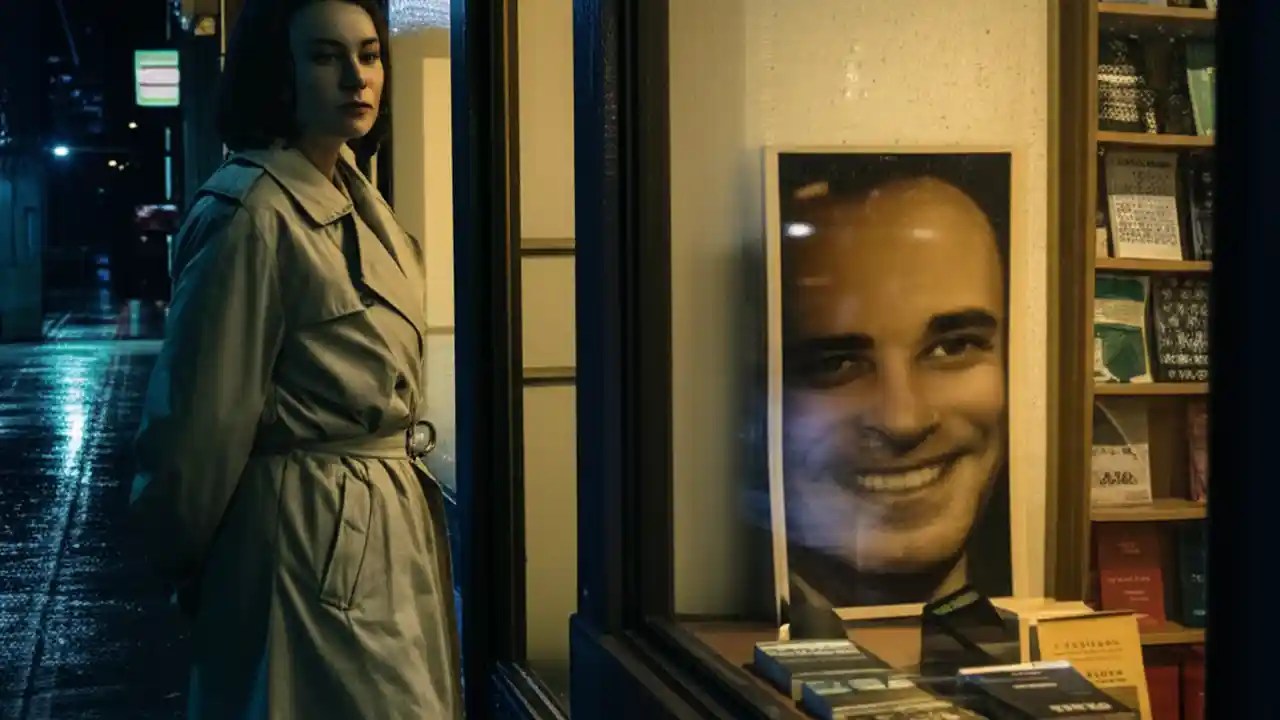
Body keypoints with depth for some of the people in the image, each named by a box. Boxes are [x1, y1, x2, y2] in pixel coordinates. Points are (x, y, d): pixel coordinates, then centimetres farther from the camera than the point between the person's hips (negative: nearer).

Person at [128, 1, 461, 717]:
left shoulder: (358, 201, 10)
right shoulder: (250, 212, -19)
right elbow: (203, 419, -16)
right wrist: (189, 564, -5)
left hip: (393, 524, 9)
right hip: (310, 537, -9)